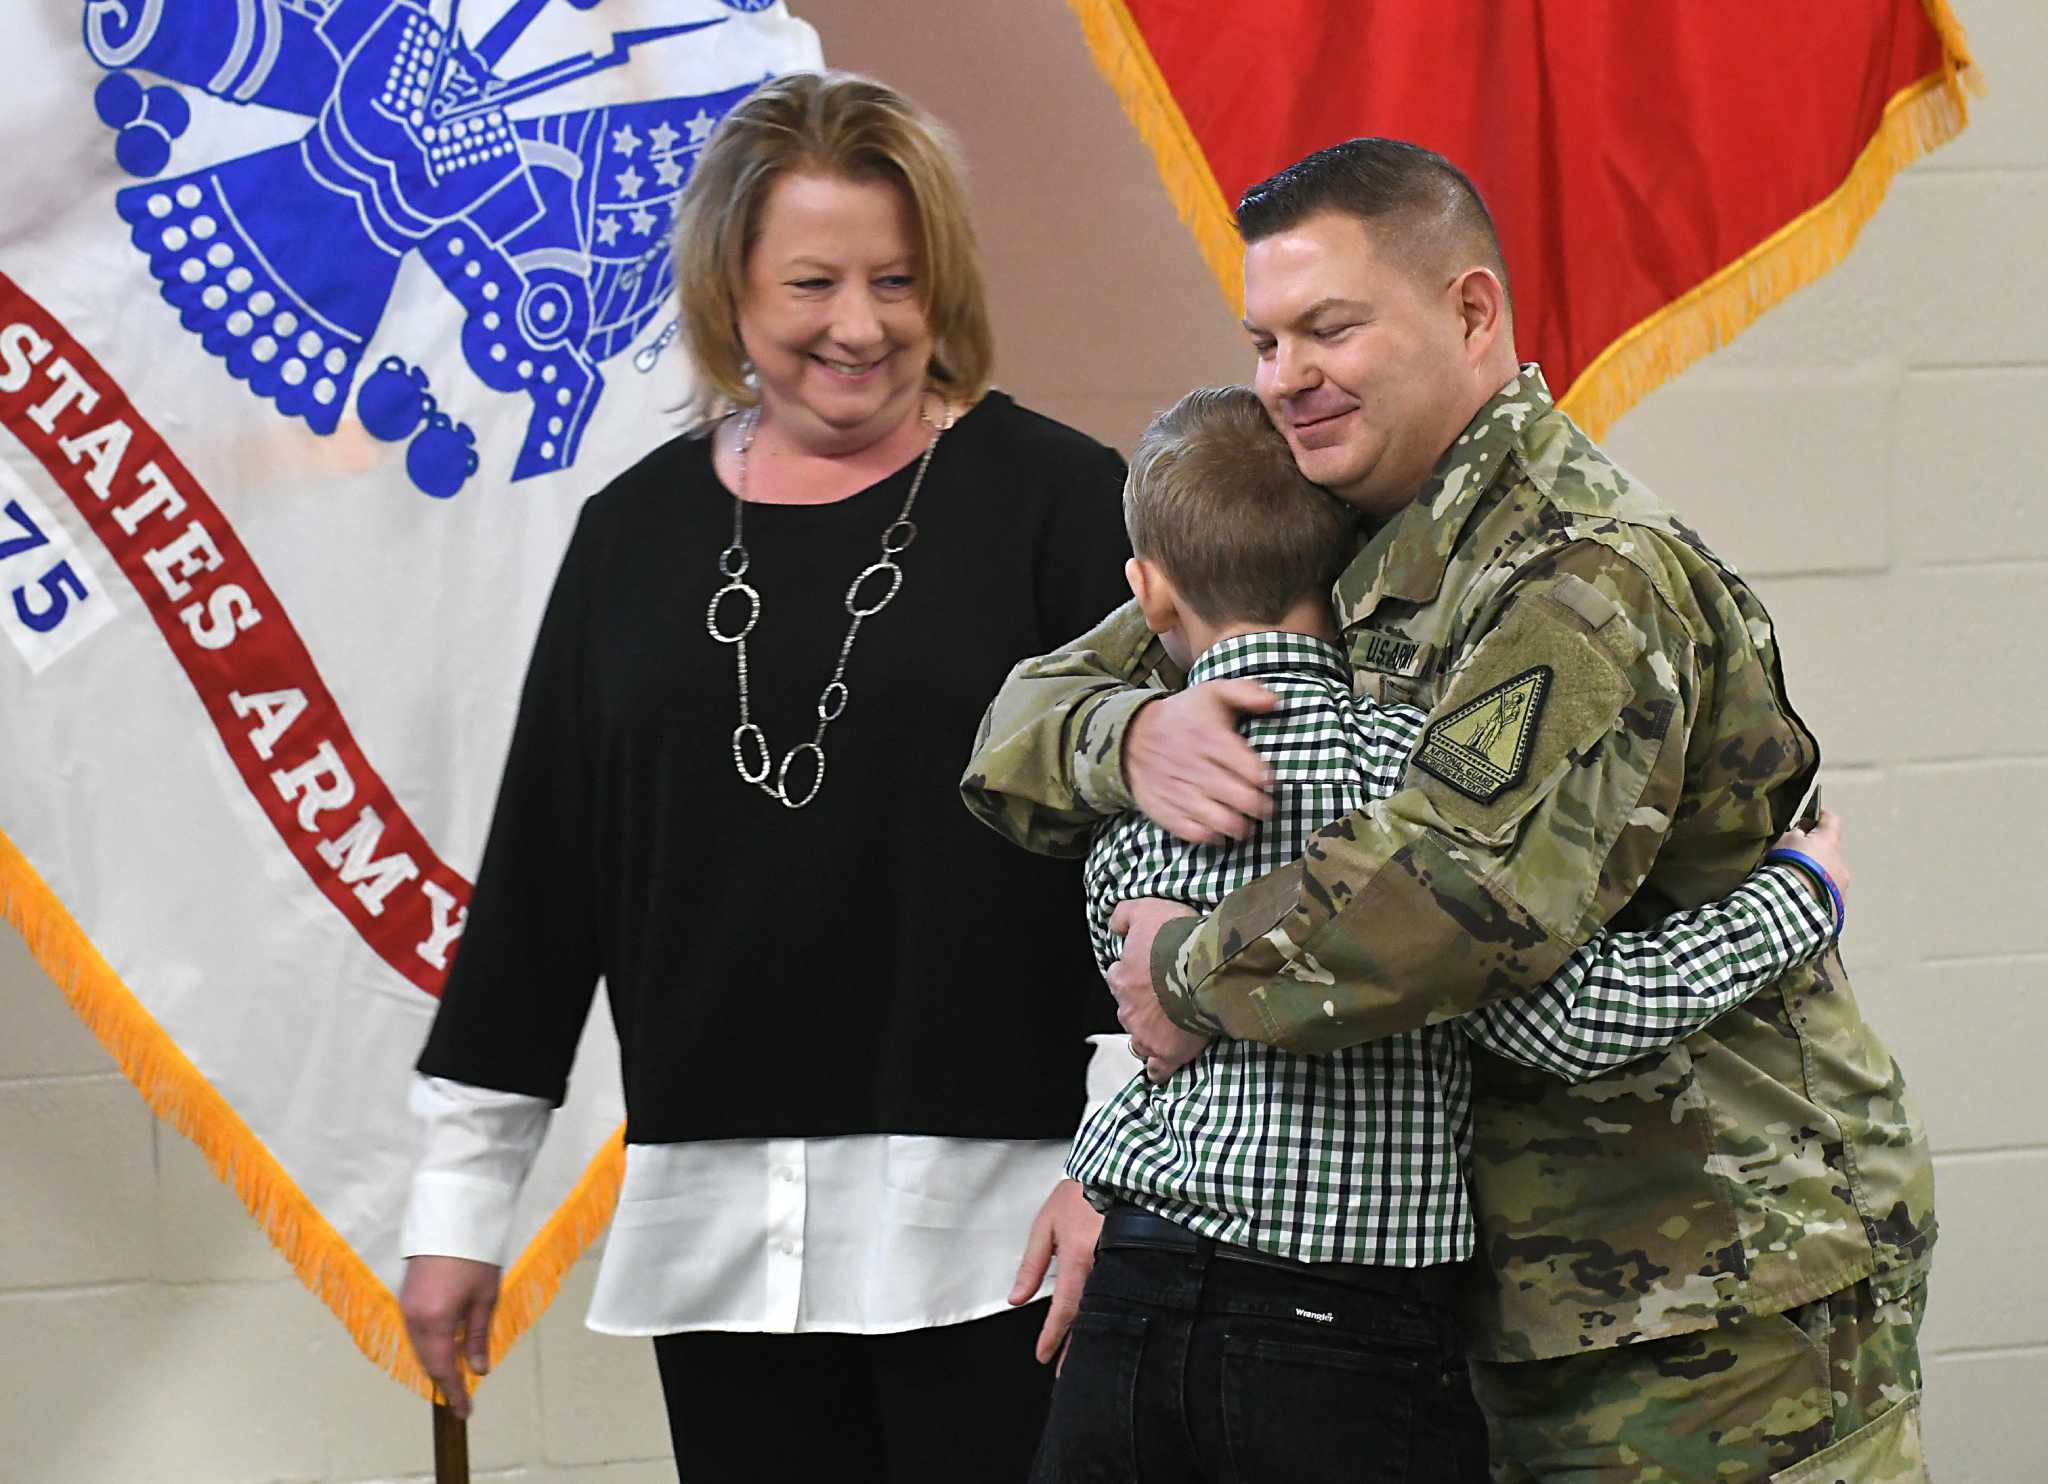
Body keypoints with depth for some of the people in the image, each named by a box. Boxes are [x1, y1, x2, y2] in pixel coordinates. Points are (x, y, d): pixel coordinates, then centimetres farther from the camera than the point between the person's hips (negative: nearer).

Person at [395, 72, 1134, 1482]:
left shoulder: (1056, 501, -3)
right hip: (710, 1223, 4)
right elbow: (542, 865, 14)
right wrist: (460, 1199, 13)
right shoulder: (639, 531, 10)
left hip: (986, 1218, -4)